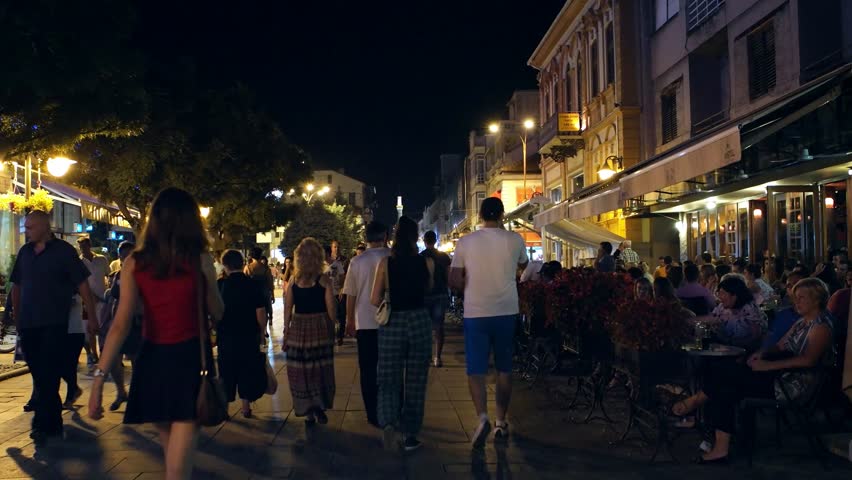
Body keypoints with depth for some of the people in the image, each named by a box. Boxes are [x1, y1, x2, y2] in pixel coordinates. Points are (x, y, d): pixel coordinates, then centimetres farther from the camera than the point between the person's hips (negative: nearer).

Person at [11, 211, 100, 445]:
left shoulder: (63, 250, -3)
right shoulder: (25, 252, 10)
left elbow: (83, 285, -4)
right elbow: (16, 286, 17)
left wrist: (92, 318, -7)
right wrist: (16, 317, 14)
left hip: (54, 325, -5)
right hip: (28, 325, 5)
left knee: (48, 376, -7)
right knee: (40, 376, 11)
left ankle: (42, 425, -3)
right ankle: (54, 424, 22)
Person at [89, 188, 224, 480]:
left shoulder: (134, 263, -2)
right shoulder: (201, 260, -6)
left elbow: (121, 325, -9)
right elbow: (217, 313, 7)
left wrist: (100, 376, -9)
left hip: (153, 360, 3)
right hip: (191, 359, -3)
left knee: (171, 450, 25)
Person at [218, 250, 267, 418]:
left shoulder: (220, 285, -8)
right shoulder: (253, 285, -7)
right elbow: (261, 313, -9)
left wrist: (217, 329, 11)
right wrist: (260, 332, 4)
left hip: (226, 336, 0)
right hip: (249, 336, 0)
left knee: (226, 371, 11)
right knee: (247, 370, 11)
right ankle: (246, 406, 16)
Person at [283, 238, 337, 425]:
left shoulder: (293, 280, 0)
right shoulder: (324, 280, -6)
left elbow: (287, 309, 0)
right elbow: (331, 309, -7)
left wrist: (286, 332, 7)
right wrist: (331, 329, 5)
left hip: (298, 328, 2)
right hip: (320, 327, -2)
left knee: (301, 370, 9)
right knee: (321, 368, 10)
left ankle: (308, 411, 12)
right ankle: (320, 406, 4)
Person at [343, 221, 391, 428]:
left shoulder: (357, 262, -3)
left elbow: (350, 295, 1)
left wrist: (350, 321, 12)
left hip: (365, 323, 0)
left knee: (368, 370, 8)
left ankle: (373, 415, 12)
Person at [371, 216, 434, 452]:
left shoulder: (385, 263, -6)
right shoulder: (427, 262, -4)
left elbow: (375, 300, -4)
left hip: (392, 323, 0)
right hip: (419, 321, 1)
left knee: (389, 379, 10)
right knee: (415, 380, 11)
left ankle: (389, 422, -13)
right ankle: (410, 435, 17)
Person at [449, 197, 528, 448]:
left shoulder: (465, 242, -6)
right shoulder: (514, 240, -4)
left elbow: (454, 281, -6)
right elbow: (523, 264, 18)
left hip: (475, 313, -1)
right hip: (506, 312, 1)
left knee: (476, 369, 3)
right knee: (504, 369, 13)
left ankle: (483, 417, -16)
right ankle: (501, 422, 20)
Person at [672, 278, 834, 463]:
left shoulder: (821, 325, -9)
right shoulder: (802, 321, 20)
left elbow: (808, 360, -22)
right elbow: (780, 346, 19)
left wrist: (768, 365, -22)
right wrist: (763, 354, -4)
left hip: (796, 383, -9)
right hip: (783, 374, 9)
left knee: (728, 372, -16)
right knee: (726, 387, -13)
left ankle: (697, 400, 2)